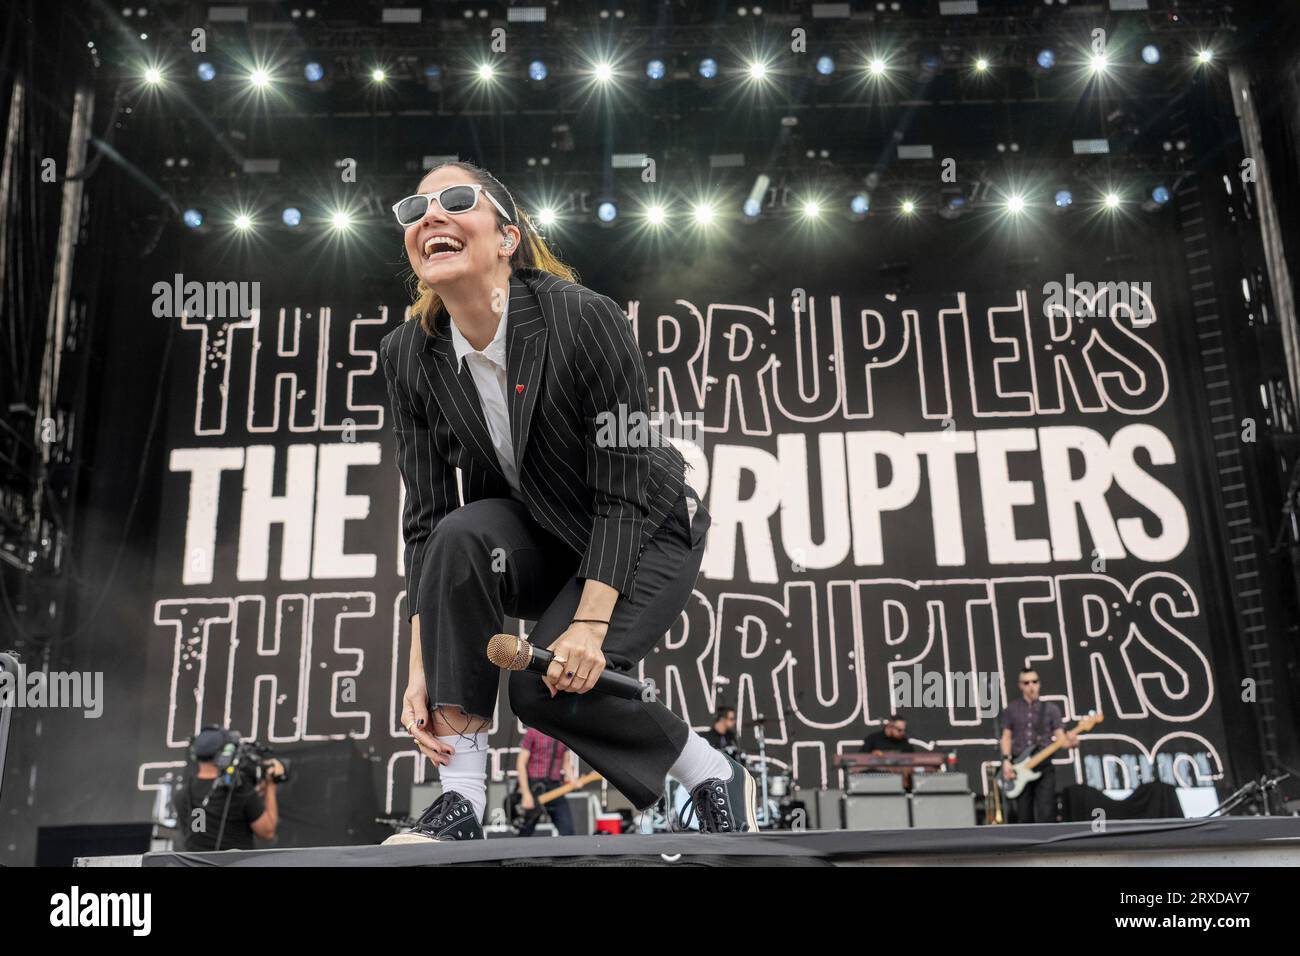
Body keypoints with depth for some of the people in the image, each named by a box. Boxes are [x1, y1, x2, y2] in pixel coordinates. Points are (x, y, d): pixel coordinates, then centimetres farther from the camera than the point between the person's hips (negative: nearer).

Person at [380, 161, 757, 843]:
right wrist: (422, 666, -16)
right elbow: (427, 516, -10)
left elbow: (624, 490, -24)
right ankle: (460, 801, -21)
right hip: (537, 538, 4)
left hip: (644, 533, -4)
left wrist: (590, 622, -31)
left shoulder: (585, 319, -26)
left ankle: (715, 776, 4)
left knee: (548, 687, -24)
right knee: (461, 535, -29)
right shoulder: (410, 354, -11)